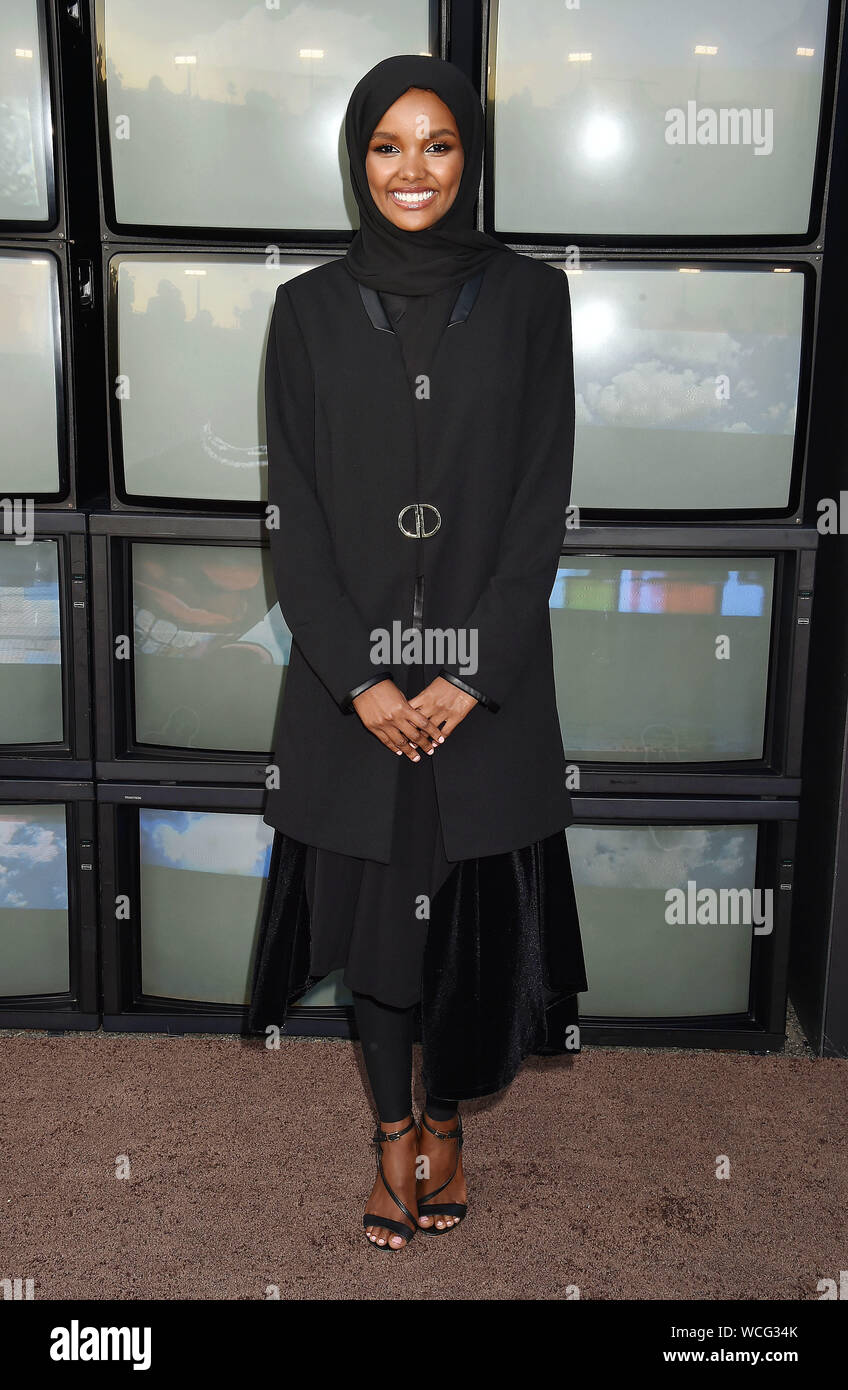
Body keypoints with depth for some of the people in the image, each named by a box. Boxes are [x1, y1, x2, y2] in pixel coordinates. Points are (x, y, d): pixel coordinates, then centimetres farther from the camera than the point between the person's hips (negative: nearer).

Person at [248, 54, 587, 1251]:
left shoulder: (527, 298, 0)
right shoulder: (310, 308, 2)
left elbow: (544, 501, -4)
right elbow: (295, 510, -1)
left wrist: (469, 673, -11)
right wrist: (362, 677, -10)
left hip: (488, 676, 0)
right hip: (351, 677, 1)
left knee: (474, 907, 7)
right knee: (370, 898, 10)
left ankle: (447, 1118, 32)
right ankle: (394, 1130, 30)